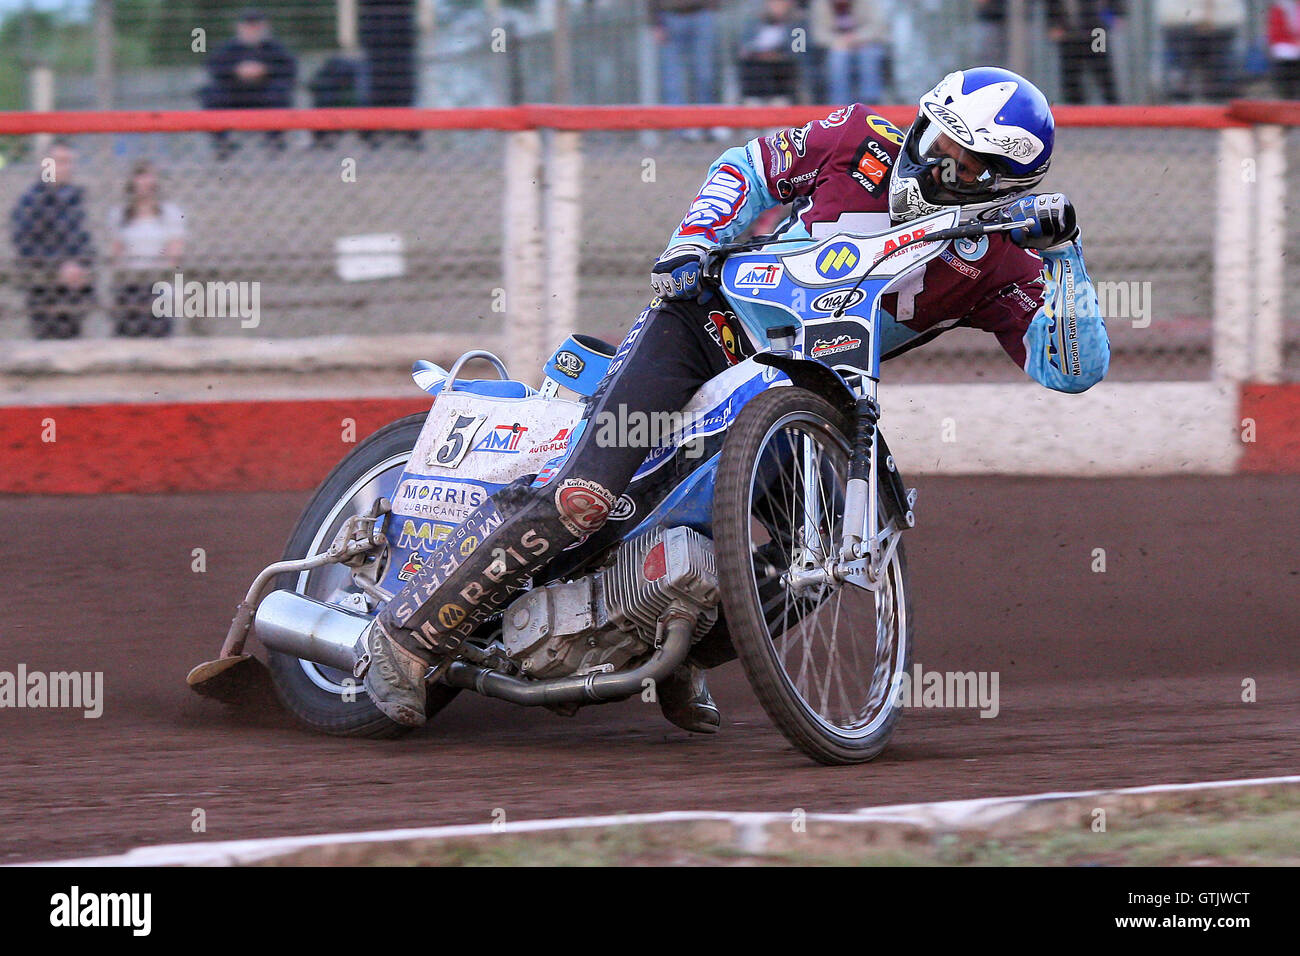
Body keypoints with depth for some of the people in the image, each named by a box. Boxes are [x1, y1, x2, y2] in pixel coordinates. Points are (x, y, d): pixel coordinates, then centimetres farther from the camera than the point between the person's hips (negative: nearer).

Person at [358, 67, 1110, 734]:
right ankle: (409, 631, -15)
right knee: (582, 501, -22)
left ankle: (687, 655, 11)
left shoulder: (998, 268, -8)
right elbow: (755, 166, 7)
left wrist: (1062, 255, -28)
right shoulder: (865, 144, -9)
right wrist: (692, 243, -8)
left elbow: (1074, 369, -18)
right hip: (706, 325, -4)